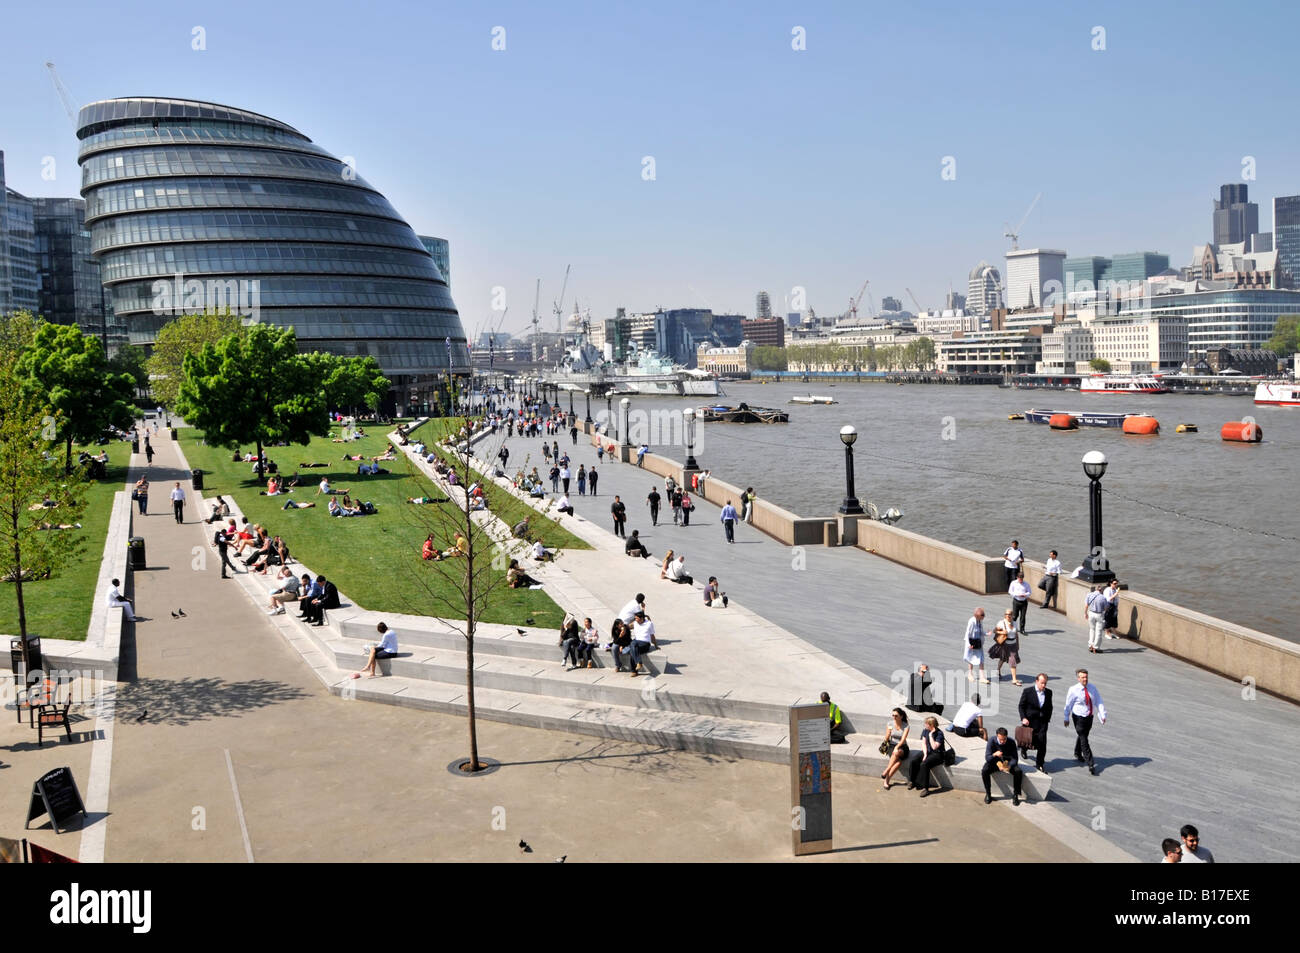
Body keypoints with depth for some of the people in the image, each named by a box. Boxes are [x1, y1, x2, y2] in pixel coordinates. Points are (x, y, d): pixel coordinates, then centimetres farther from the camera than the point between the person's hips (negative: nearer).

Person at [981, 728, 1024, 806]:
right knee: (984, 771, -29)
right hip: (995, 762, 0)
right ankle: (988, 794, -9)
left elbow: (1015, 759, -16)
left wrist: (1009, 766, -36)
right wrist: (994, 755, -43)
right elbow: (987, 758, -21)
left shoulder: (1011, 742, -18)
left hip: (1007, 762, 0)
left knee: (1018, 772, -28)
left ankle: (1015, 795, -9)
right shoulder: (991, 741, -21)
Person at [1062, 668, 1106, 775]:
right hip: (1079, 718, -4)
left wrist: (1103, 715, -14)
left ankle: (1078, 755, 45)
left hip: (1090, 717, 4)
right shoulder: (1074, 690, -13)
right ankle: (1090, 764, -6)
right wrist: (1066, 719, -1)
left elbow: (1098, 702, -4)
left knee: (1082, 736, 19)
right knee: (1084, 740, -6)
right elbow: (1068, 705, -5)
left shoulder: (1093, 688, -2)